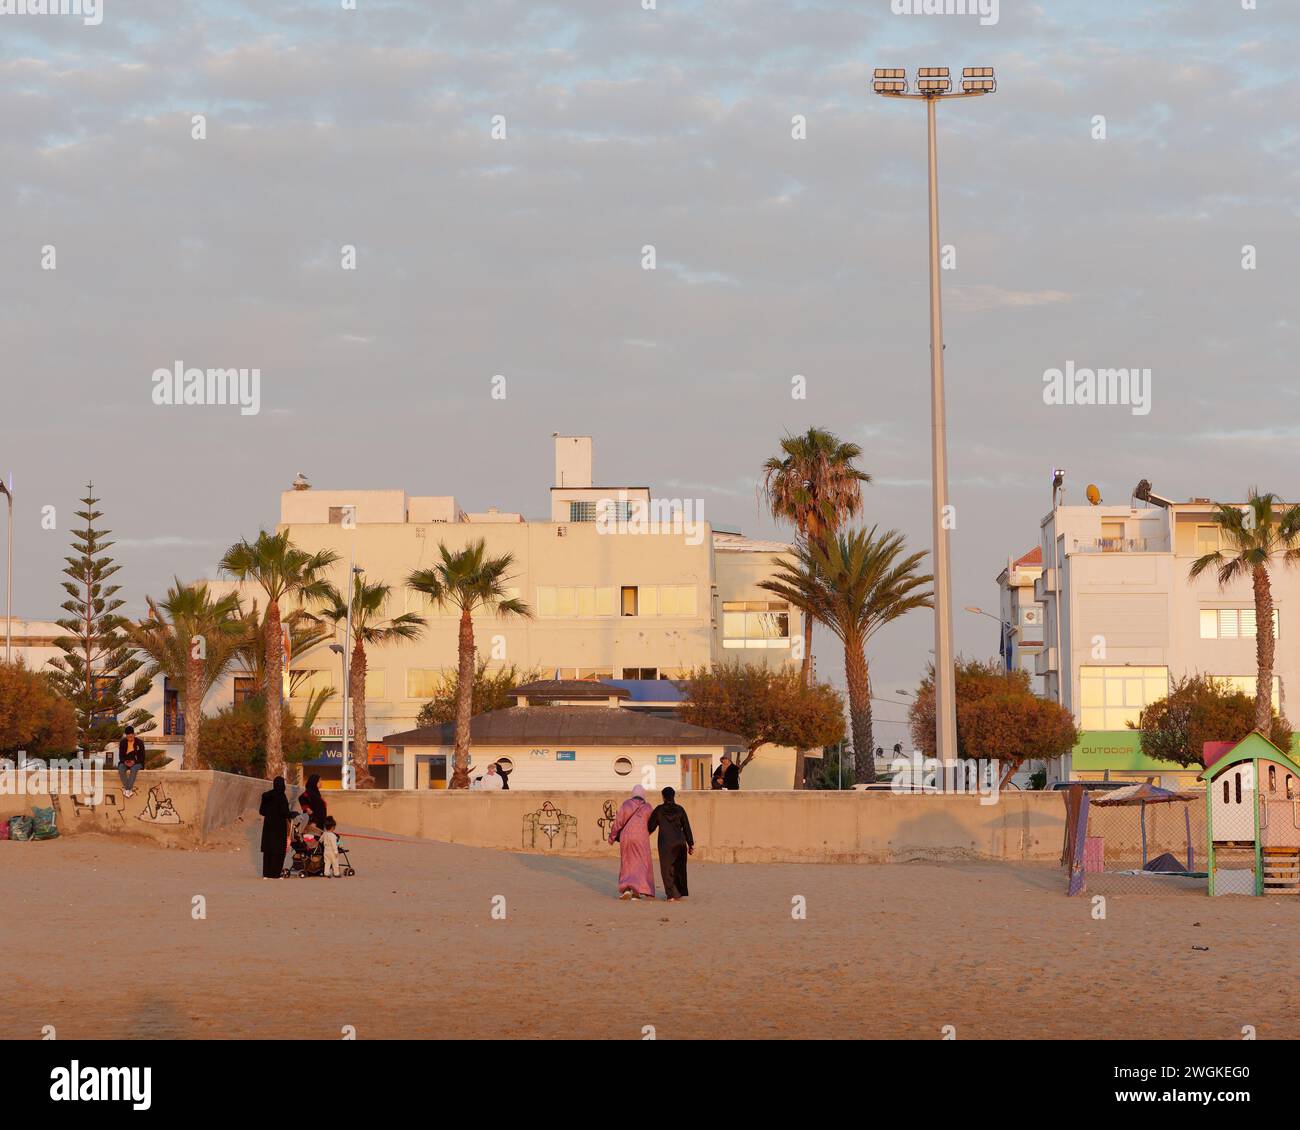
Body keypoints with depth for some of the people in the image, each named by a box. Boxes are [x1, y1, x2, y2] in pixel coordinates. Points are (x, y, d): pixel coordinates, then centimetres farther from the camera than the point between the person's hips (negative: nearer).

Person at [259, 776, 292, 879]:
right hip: (279, 825, -6)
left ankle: (266, 873, 11)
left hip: (268, 824, 6)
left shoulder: (266, 795, 5)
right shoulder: (282, 796, -13)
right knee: (278, 849, -1)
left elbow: (262, 811, 9)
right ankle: (275, 873, -3)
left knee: (267, 849, 10)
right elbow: (285, 812, -17)